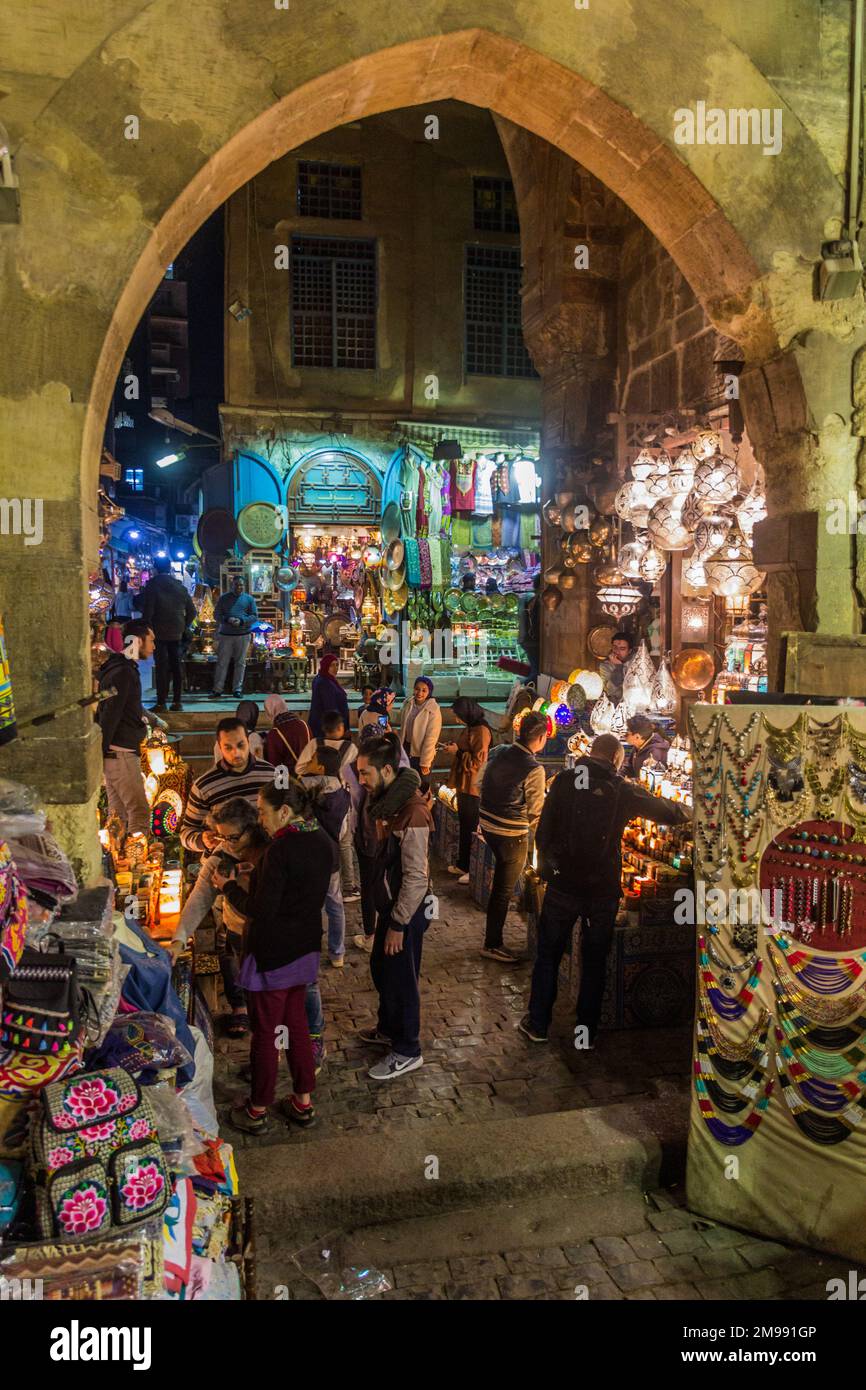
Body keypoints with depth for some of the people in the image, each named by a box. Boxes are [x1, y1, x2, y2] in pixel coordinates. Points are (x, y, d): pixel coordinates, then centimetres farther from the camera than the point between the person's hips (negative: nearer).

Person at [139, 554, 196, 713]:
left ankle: (161, 703, -5)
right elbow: (192, 611, 10)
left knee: (161, 667, -3)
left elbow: (147, 610, -13)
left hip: (159, 633, -4)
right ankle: (177, 701, 12)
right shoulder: (179, 585, 7)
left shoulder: (152, 585, -7)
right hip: (177, 633, 4)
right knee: (176, 667, 10)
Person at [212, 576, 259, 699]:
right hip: (226, 635, 0)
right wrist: (227, 619, -15)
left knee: (240, 663, 3)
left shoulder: (249, 599, 7)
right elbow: (216, 615, 5)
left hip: (243, 635, 0)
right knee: (222, 662, -2)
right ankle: (217, 689, 1)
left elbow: (255, 616, 2)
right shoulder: (223, 598, 7)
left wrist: (241, 621, -15)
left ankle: (238, 689, 9)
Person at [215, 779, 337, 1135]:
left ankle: (257, 1111, 22)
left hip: (272, 955, -8)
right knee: (297, 1024, 20)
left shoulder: (281, 849, -25)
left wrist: (229, 887, -7)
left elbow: (261, 911, -22)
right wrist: (256, 877, 12)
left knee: (264, 1031, 7)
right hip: (305, 949, 8)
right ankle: (304, 1102, 30)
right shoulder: (323, 842, 1)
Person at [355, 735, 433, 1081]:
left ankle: (407, 1051, 24)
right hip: (390, 902, 9)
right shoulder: (390, 801, 2)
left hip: (407, 910, -9)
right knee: (380, 968, 24)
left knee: (400, 978, 6)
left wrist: (398, 925, -20)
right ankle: (388, 1029, 45)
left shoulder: (412, 812, -28)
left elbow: (416, 877, -25)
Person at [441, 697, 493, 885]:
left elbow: (478, 761, -21)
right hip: (464, 784, 10)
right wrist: (454, 747, 6)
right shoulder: (470, 728, 11)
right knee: (464, 825, 18)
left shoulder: (481, 731, -19)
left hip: (473, 787, -10)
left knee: (471, 828, -2)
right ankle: (463, 864, 29)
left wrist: (458, 752, -16)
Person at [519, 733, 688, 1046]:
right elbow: (669, 813, 5)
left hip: (563, 884, 0)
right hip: (603, 889, 0)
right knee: (594, 961, 14)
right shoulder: (623, 790, -6)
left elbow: (543, 831, -4)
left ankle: (537, 1024, 20)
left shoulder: (564, 781, -5)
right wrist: (687, 811, 26)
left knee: (548, 954, 14)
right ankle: (586, 1032, 22)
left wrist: (546, 866, 10)